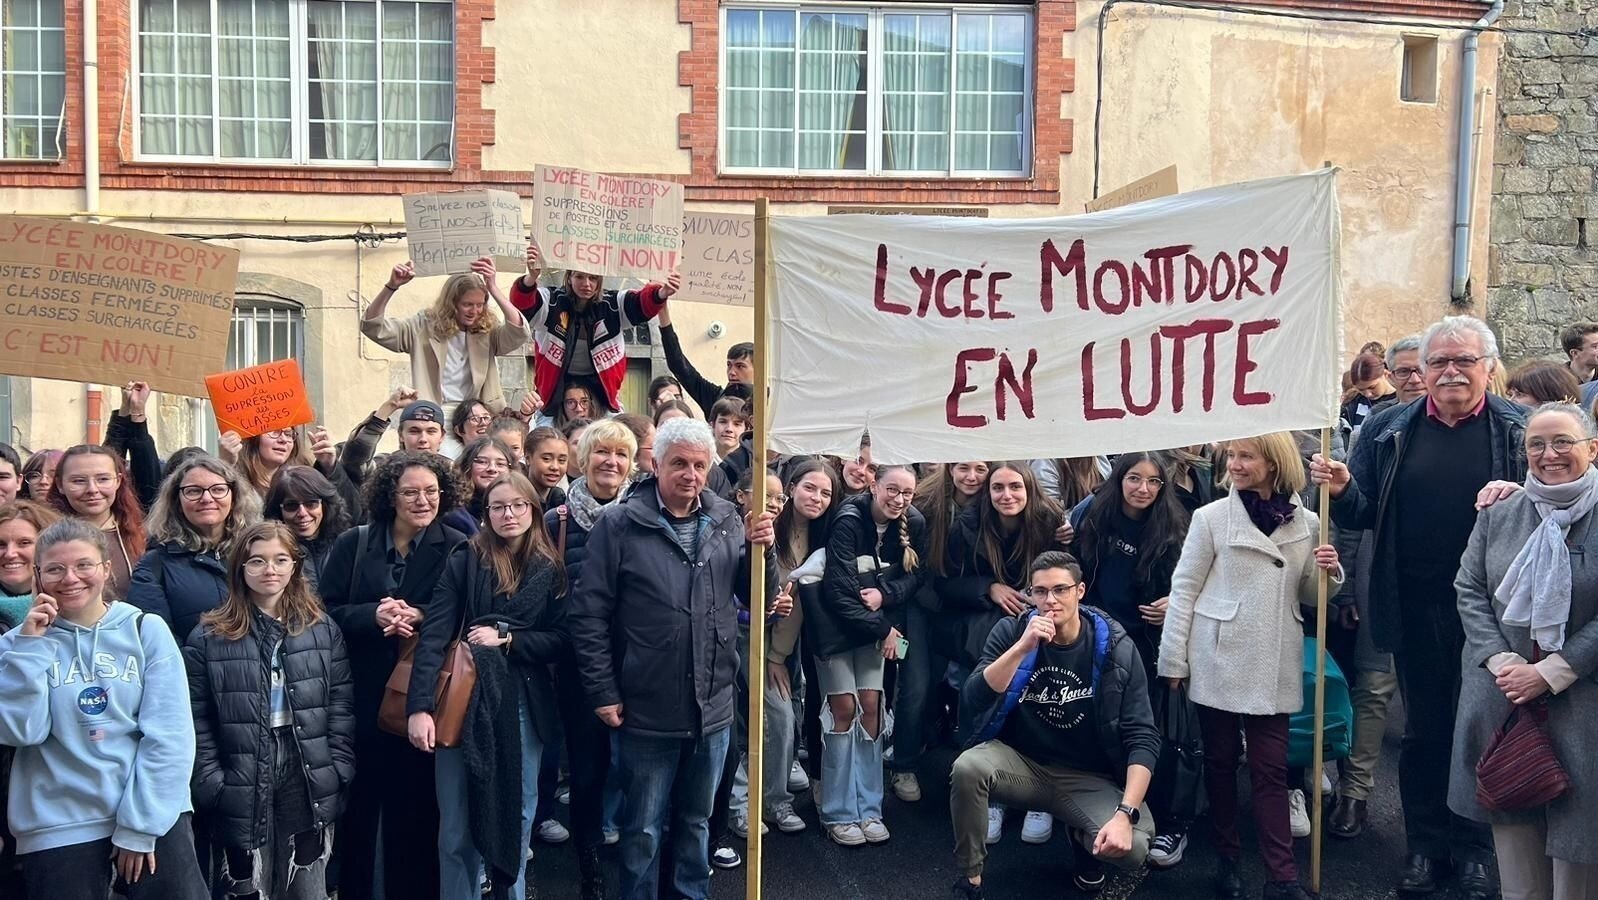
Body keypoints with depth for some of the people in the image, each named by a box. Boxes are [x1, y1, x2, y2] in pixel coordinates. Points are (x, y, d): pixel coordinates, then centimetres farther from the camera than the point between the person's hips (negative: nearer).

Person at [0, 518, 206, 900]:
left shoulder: (147, 630, 0)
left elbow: (168, 733, -5)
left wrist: (141, 826, -9)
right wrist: (31, 644, -10)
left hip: (154, 813, -1)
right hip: (59, 826, 1)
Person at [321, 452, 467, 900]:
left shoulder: (456, 548, -1)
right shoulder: (352, 544, 4)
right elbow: (326, 612, 0)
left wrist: (419, 616, -20)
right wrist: (374, 615, -17)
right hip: (361, 695, 1)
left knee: (416, 804, 8)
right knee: (359, 801, 9)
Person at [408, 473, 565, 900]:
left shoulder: (550, 570, 4)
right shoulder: (465, 560, -2)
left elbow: (559, 641, 1)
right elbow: (434, 633, -10)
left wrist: (506, 637, -13)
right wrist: (419, 705, -20)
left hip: (522, 704, 2)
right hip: (462, 701, -1)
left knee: (516, 817, 12)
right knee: (457, 827, 3)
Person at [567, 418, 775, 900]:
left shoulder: (726, 520, 3)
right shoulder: (619, 524, -10)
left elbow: (756, 596, 7)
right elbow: (588, 615, -9)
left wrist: (761, 550, -11)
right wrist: (603, 693, -10)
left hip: (712, 708, 4)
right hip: (646, 711, -4)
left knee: (696, 821, 21)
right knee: (643, 829, 11)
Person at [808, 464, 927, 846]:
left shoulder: (914, 524, -7)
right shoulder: (848, 521, -21)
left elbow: (917, 574, 1)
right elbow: (837, 590, -22)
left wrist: (884, 593, -18)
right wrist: (881, 630, -17)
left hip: (875, 623, 4)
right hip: (834, 623, -4)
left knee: (870, 706, -1)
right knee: (844, 707, -5)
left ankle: (868, 808, 9)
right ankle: (839, 813, 3)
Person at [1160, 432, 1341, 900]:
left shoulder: (1306, 523, 4)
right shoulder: (1212, 517, -4)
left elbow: (1308, 596, 14)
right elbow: (1184, 590, -2)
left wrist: (1329, 572, -7)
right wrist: (1174, 661, -4)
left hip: (1274, 667, 1)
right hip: (1219, 661, -1)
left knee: (1270, 769, 3)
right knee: (1221, 761, 9)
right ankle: (1228, 859, 22)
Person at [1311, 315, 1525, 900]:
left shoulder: (1519, 430, -2)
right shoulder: (1388, 430, 4)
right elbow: (1361, 516, 5)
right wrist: (1342, 491, -17)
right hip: (1415, 610, 2)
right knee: (1422, 729, 13)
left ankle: (1474, 850, 26)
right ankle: (1426, 845, 26)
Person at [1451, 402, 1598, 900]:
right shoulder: (1499, 515, 6)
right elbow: (1470, 591, 5)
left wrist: (1549, 673, -14)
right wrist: (1503, 663, -8)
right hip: (1501, 695, 3)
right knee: (1511, 819, 10)